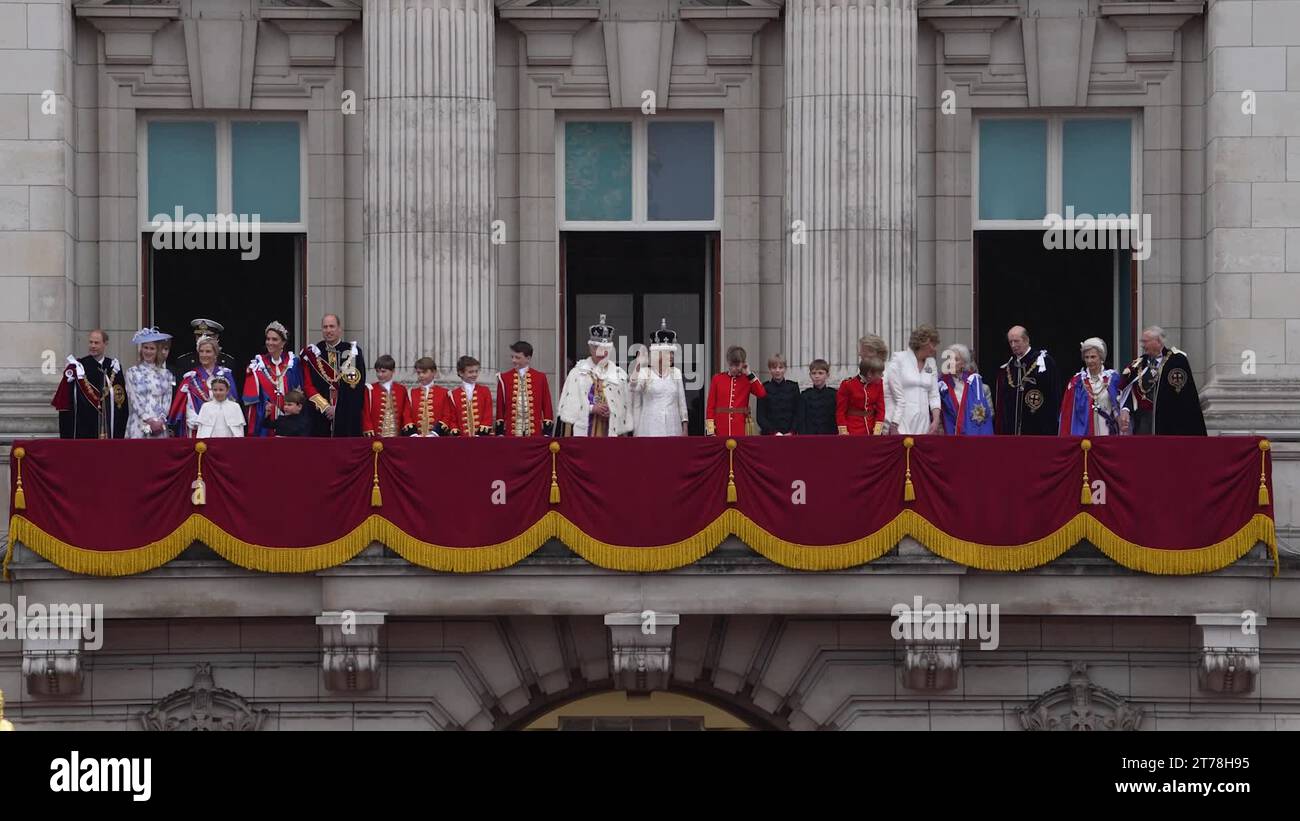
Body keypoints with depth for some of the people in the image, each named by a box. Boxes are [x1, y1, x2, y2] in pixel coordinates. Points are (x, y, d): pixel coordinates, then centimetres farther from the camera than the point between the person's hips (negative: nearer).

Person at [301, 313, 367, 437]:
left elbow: (357, 385, 0)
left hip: (348, 417, -1)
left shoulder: (353, 352, 4)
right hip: (319, 416, 1)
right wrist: (325, 407, -9)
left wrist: (337, 408, -8)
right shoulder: (311, 353, 7)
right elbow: (307, 385, 2)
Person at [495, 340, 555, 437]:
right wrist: (500, 433, 2)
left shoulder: (540, 378, 6)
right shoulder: (504, 379, 6)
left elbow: (547, 406, 8)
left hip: (535, 434, 0)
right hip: (511, 434, 0)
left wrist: (547, 433, 3)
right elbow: (500, 408, 8)